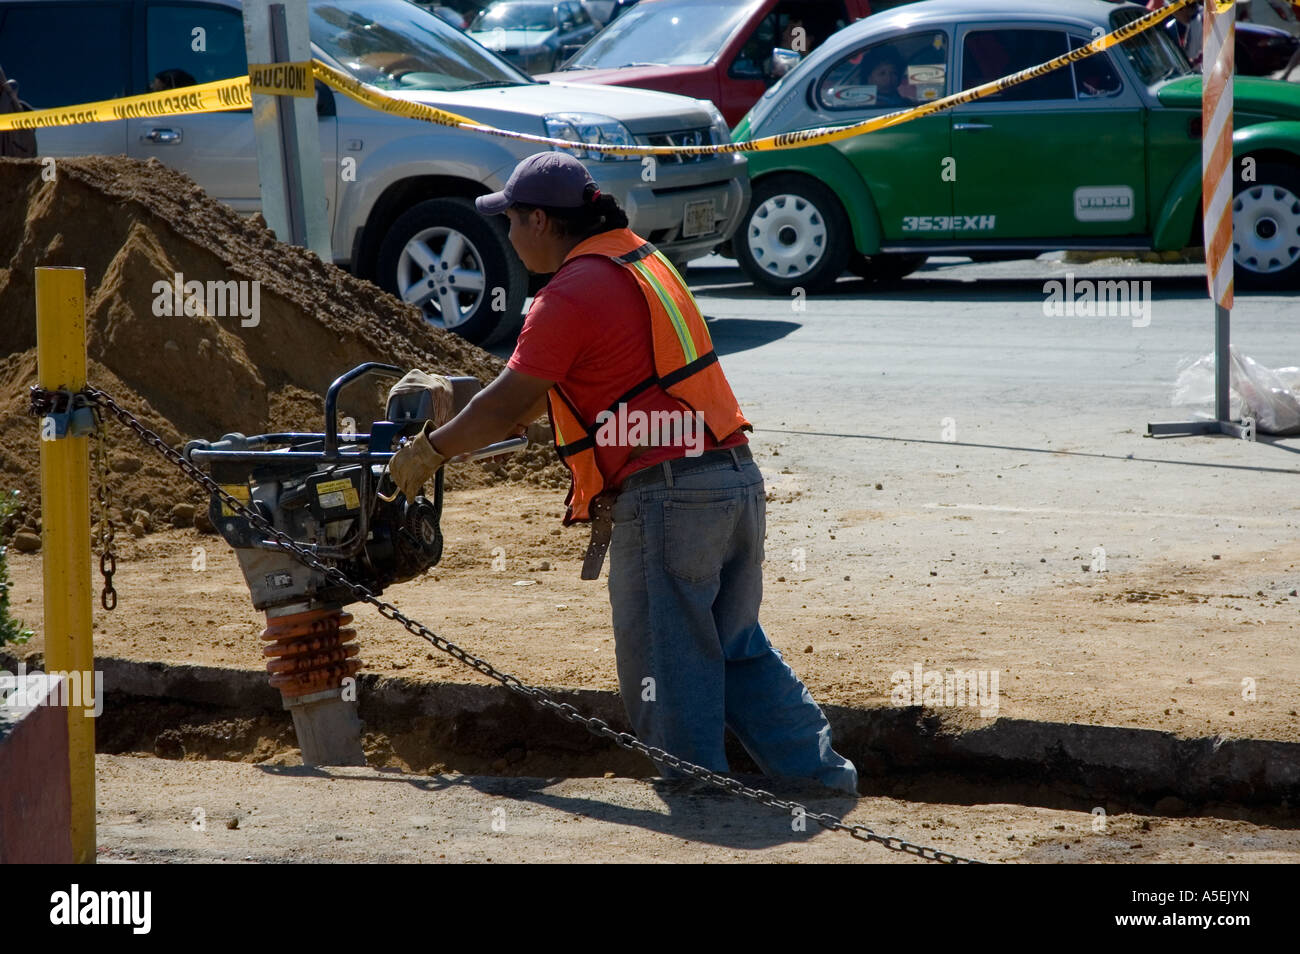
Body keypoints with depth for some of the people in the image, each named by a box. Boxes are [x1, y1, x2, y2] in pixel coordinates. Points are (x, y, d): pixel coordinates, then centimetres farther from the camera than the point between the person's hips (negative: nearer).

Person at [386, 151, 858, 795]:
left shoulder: (572, 294, -10)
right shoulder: (637, 260, 19)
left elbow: (507, 405, -9)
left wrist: (429, 450, 5)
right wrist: (458, 435, 30)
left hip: (666, 495, -9)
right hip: (735, 477, 9)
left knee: (667, 669, 1)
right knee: (737, 648, 17)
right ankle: (819, 772, 16)